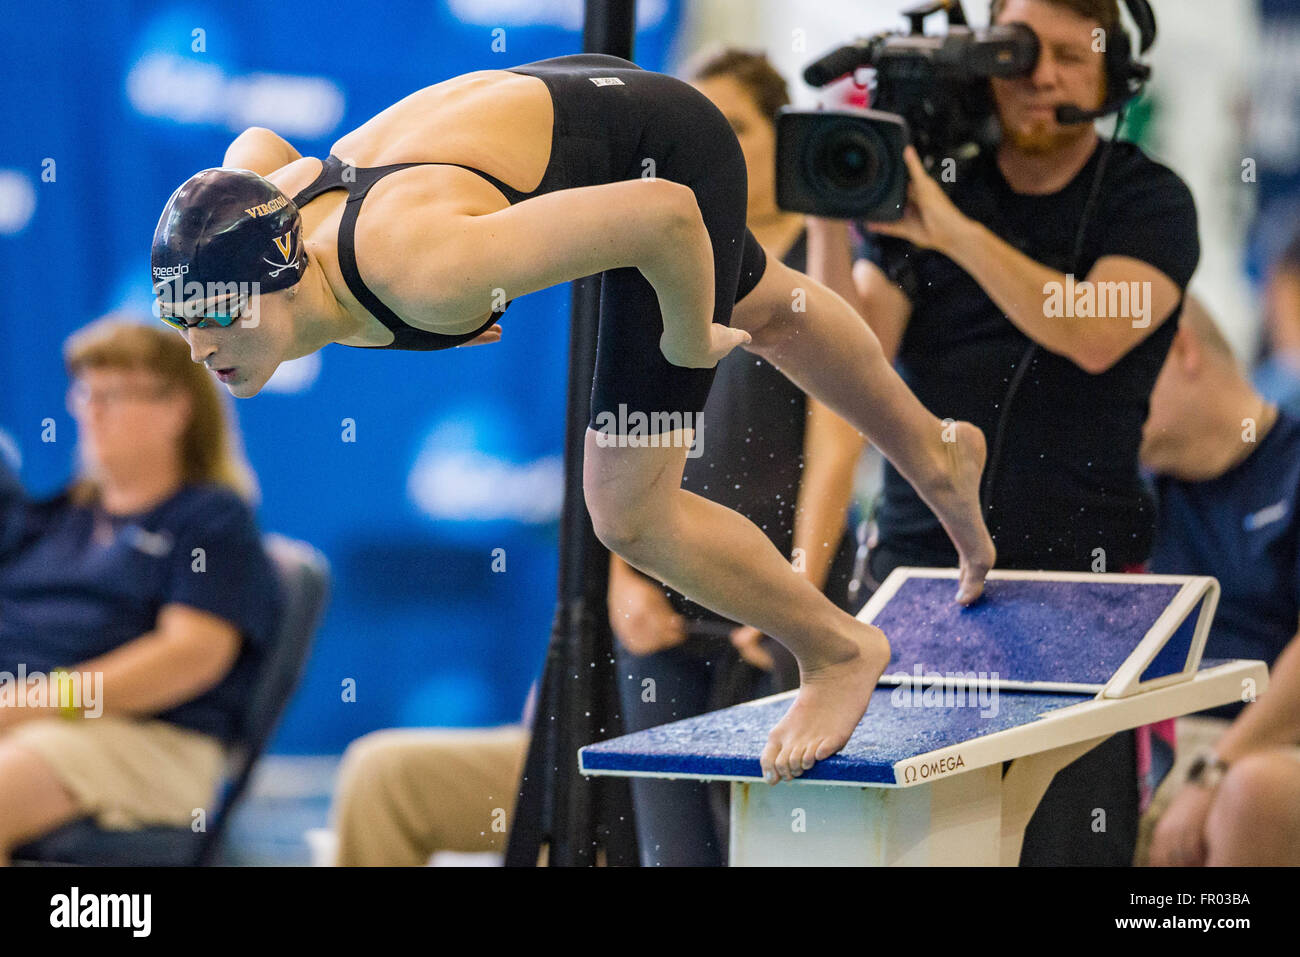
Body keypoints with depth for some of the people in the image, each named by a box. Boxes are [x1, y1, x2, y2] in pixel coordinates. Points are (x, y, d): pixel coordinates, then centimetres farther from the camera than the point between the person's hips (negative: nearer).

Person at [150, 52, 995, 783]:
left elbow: (665, 213, -43)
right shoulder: (241, 223, -23)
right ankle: (938, 457, 61)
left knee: (631, 515, -7)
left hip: (661, 153, -8)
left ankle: (839, 650, 20)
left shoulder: (423, 267, -45)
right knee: (767, 312, 33)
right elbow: (259, 145, 4)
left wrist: (689, 345, -23)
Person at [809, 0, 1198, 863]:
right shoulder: (912, 190, 9)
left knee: (1066, 846, -8)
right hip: (918, 562, 2)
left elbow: (1094, 336, -16)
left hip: (1077, 574, -2)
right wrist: (831, 225, -14)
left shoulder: (1150, 202, 3)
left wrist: (955, 232, -21)